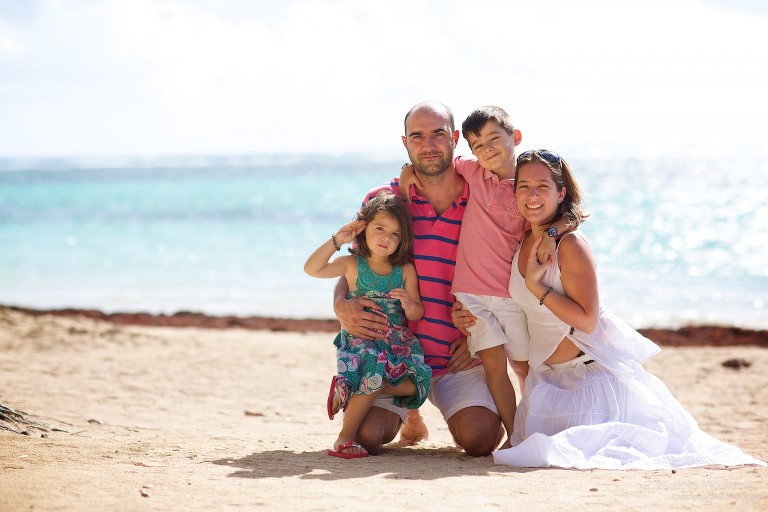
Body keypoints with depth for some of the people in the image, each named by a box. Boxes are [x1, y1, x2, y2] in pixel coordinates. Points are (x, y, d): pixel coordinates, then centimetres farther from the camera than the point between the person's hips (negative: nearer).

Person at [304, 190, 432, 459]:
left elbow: (416, 315, 6)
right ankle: (345, 437, -17)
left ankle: (348, 389, -6)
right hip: (359, 342, -3)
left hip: (398, 343, 4)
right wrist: (336, 240, -13)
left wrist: (408, 303, -17)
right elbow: (312, 269, -10)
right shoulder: (352, 265, 2)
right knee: (373, 371, -32)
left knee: (412, 385, -19)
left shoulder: (406, 270, 6)